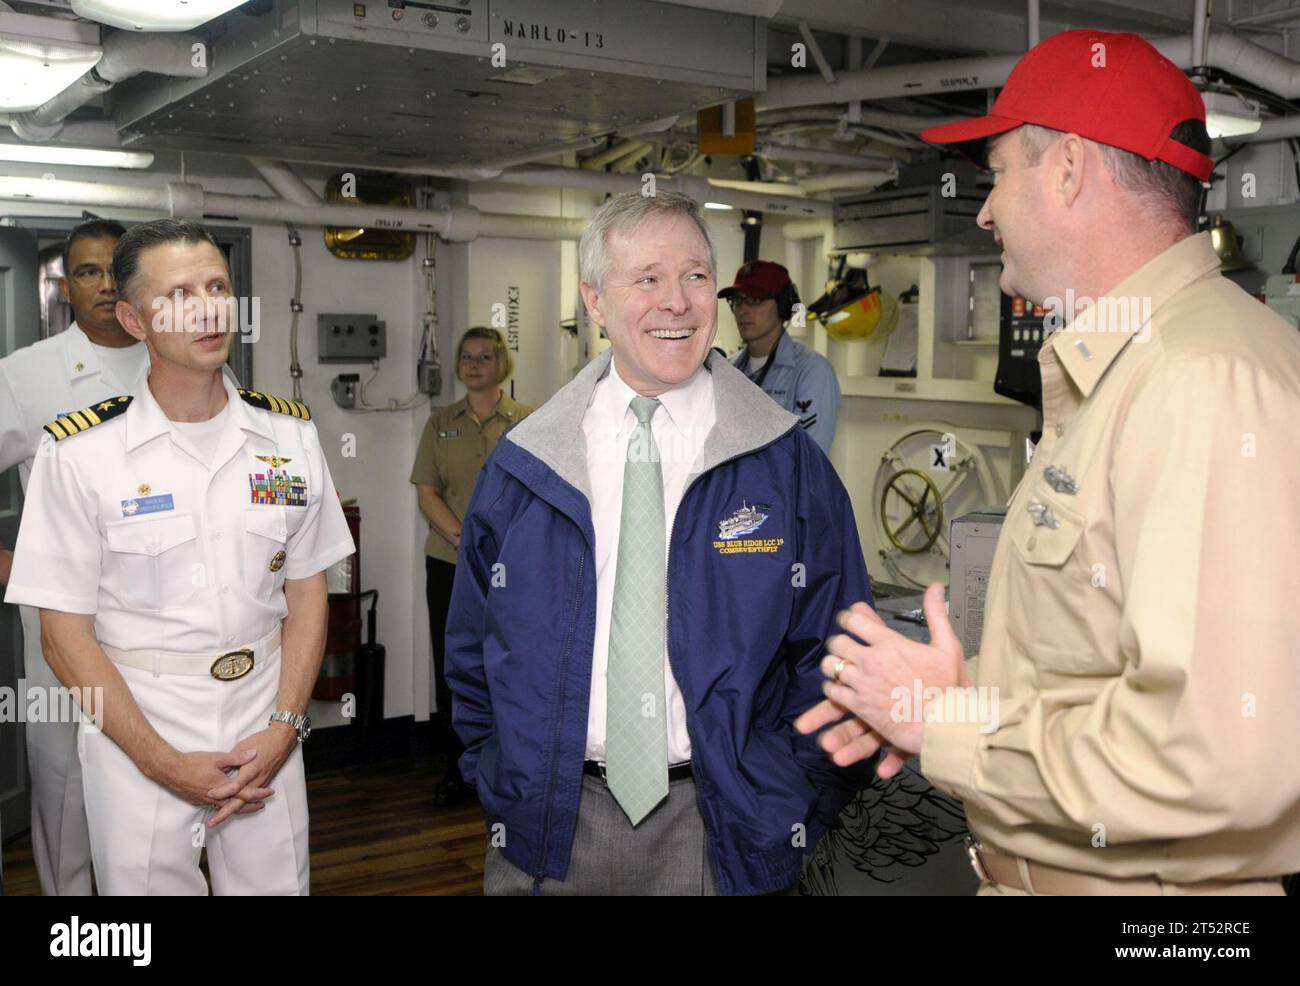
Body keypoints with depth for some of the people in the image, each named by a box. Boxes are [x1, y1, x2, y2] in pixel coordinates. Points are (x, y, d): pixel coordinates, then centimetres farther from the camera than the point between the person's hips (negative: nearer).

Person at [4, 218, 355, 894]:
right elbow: (65, 634, -8)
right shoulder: (80, 453, -10)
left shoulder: (289, 434, 0)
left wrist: (284, 726, -7)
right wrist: (164, 762, -13)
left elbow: (306, 593, 4)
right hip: (134, 726, -2)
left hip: (263, 723, 3)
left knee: (274, 883, 14)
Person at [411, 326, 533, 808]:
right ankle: (457, 770, 19)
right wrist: (465, 538, -12)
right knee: (452, 669, 6)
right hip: (449, 565, 3)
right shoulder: (440, 423, 10)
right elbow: (426, 493, 4)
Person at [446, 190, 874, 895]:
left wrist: (783, 813, -8)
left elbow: (835, 658, -2)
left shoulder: (788, 464, -5)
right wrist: (504, 794, 0)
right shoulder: (522, 466, 0)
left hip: (719, 831, -1)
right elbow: (472, 654, 8)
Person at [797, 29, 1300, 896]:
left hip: (1161, 876, -8)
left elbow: (1215, 755, -31)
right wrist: (967, 692, 0)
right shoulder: (1112, 373, 10)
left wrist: (947, 723, -19)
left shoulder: (1211, 382, -24)